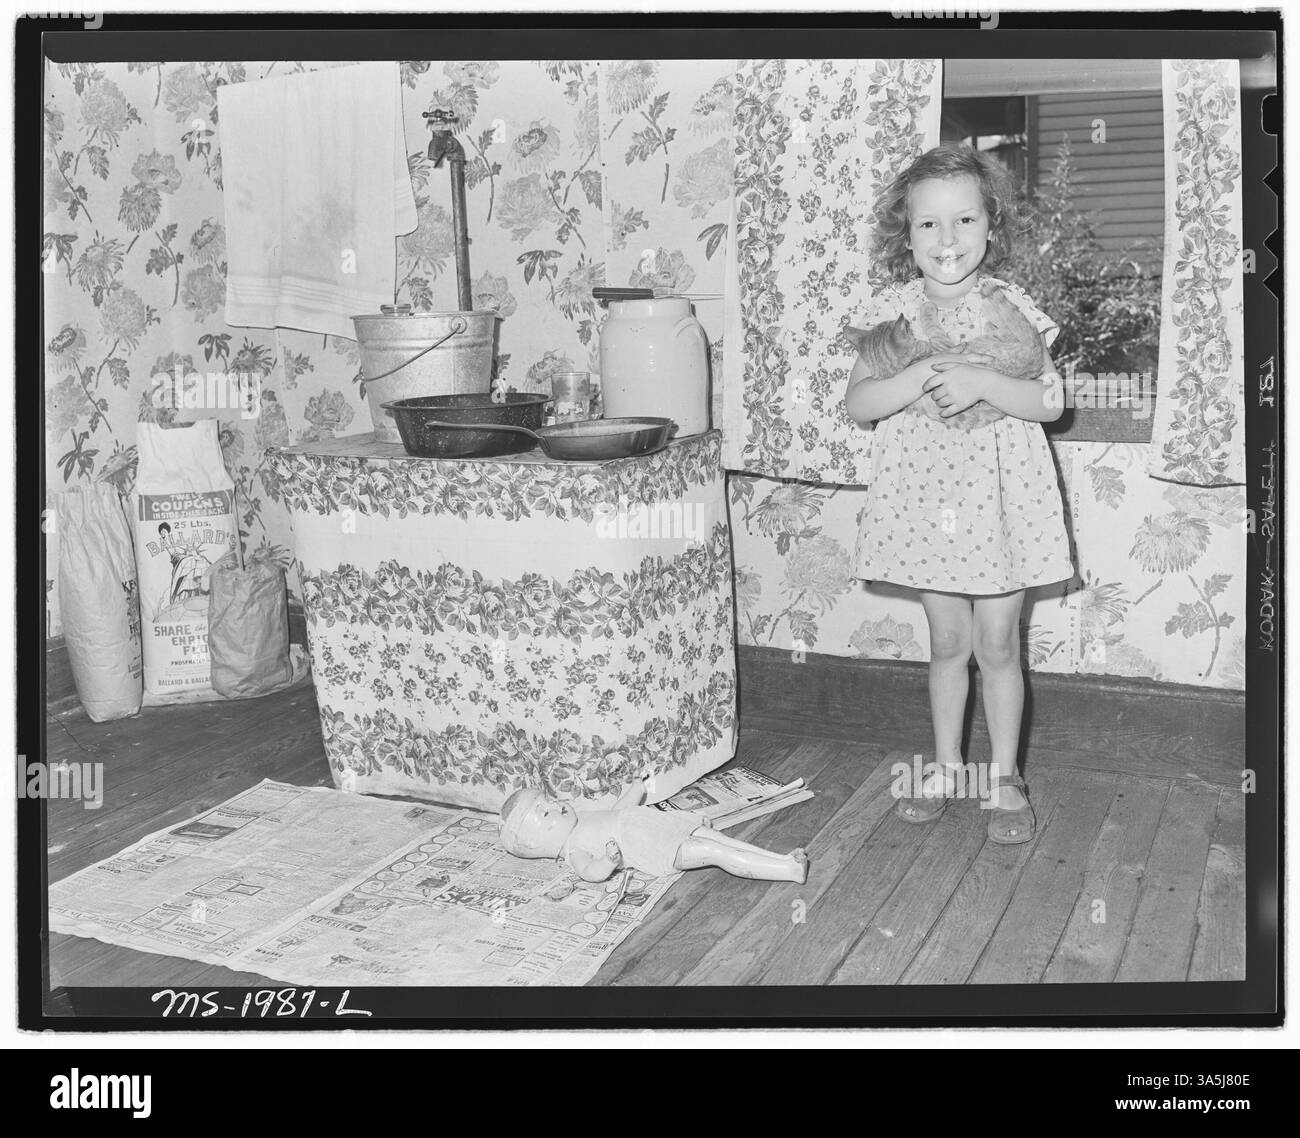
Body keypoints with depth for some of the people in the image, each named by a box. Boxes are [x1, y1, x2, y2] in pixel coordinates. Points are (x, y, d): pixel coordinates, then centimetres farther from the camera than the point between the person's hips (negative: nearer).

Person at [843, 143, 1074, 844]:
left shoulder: (1009, 306, -5)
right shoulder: (891, 310, -2)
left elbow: (1049, 401, -10)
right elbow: (857, 403, -10)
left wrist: (982, 381, -26)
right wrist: (927, 373, -24)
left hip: (999, 497, -1)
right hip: (925, 497, 2)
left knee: (997, 645, 5)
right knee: (947, 643, 13)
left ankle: (1004, 779, 21)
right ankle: (945, 770, 29)